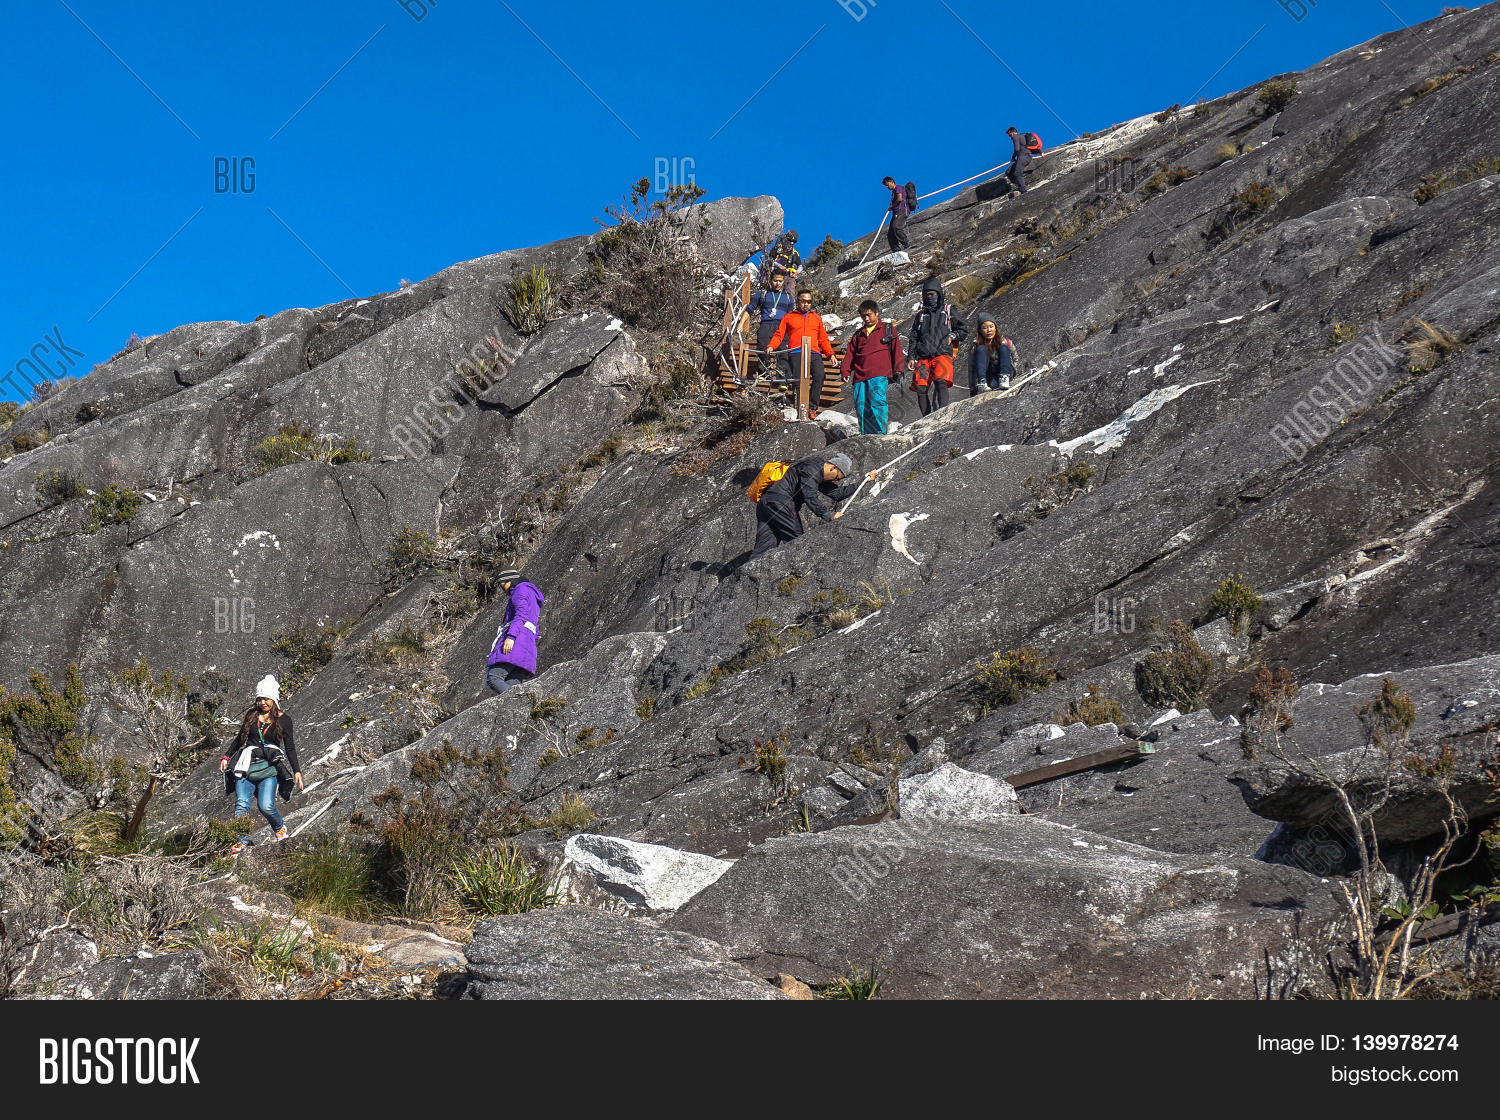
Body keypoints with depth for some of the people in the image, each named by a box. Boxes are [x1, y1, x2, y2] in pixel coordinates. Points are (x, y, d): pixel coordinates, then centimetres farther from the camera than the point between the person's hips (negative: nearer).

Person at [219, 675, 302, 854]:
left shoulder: (283, 720, 5)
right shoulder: (251, 715, 12)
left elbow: (290, 748, 8)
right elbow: (240, 738, 23)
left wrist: (297, 771, 1)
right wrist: (226, 757, 15)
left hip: (270, 767, -3)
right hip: (247, 765, 3)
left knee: (266, 806, -16)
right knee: (241, 805, -11)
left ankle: (280, 827, 13)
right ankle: (241, 841, -2)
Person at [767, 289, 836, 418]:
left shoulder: (817, 318, 27)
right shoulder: (788, 317, 20)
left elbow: (823, 339, 28)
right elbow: (779, 334, 14)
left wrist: (830, 354, 14)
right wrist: (771, 346, -4)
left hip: (814, 353, 1)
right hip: (796, 353, -1)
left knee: (819, 376, -25)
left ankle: (812, 408, -23)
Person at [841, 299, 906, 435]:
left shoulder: (888, 329, 13)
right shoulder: (859, 334, 23)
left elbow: (896, 350, 8)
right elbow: (850, 353, 20)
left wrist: (897, 370, -2)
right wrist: (846, 371, 7)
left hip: (879, 374, -4)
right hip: (860, 377, 4)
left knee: (877, 402, -19)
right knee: (861, 406, -2)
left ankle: (880, 432, -16)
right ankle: (866, 435, 3)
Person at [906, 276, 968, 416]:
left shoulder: (948, 311, 15)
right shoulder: (921, 315, 23)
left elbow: (964, 329, 14)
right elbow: (913, 339, 21)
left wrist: (951, 336, -2)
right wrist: (911, 358, 9)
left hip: (943, 354, -3)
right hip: (923, 358, 3)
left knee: (940, 381, -28)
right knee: (920, 388, -10)